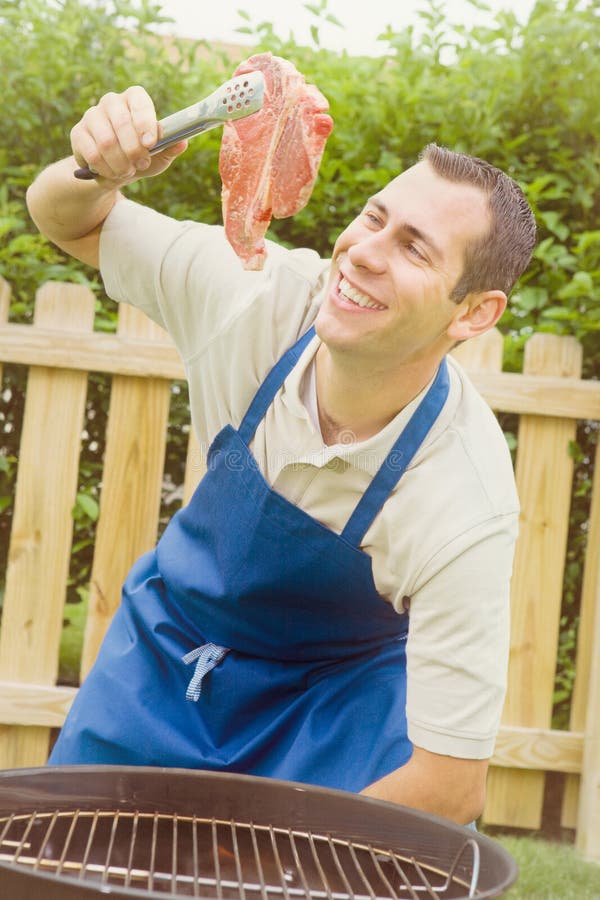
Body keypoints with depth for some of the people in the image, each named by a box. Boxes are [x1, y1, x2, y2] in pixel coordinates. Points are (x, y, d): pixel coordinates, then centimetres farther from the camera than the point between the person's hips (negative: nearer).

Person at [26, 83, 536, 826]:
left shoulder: (465, 507, -36)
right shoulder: (257, 291, -27)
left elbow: (450, 786, -29)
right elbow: (67, 223, -8)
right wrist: (95, 171, -33)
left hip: (337, 695, -3)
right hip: (167, 650, 3)